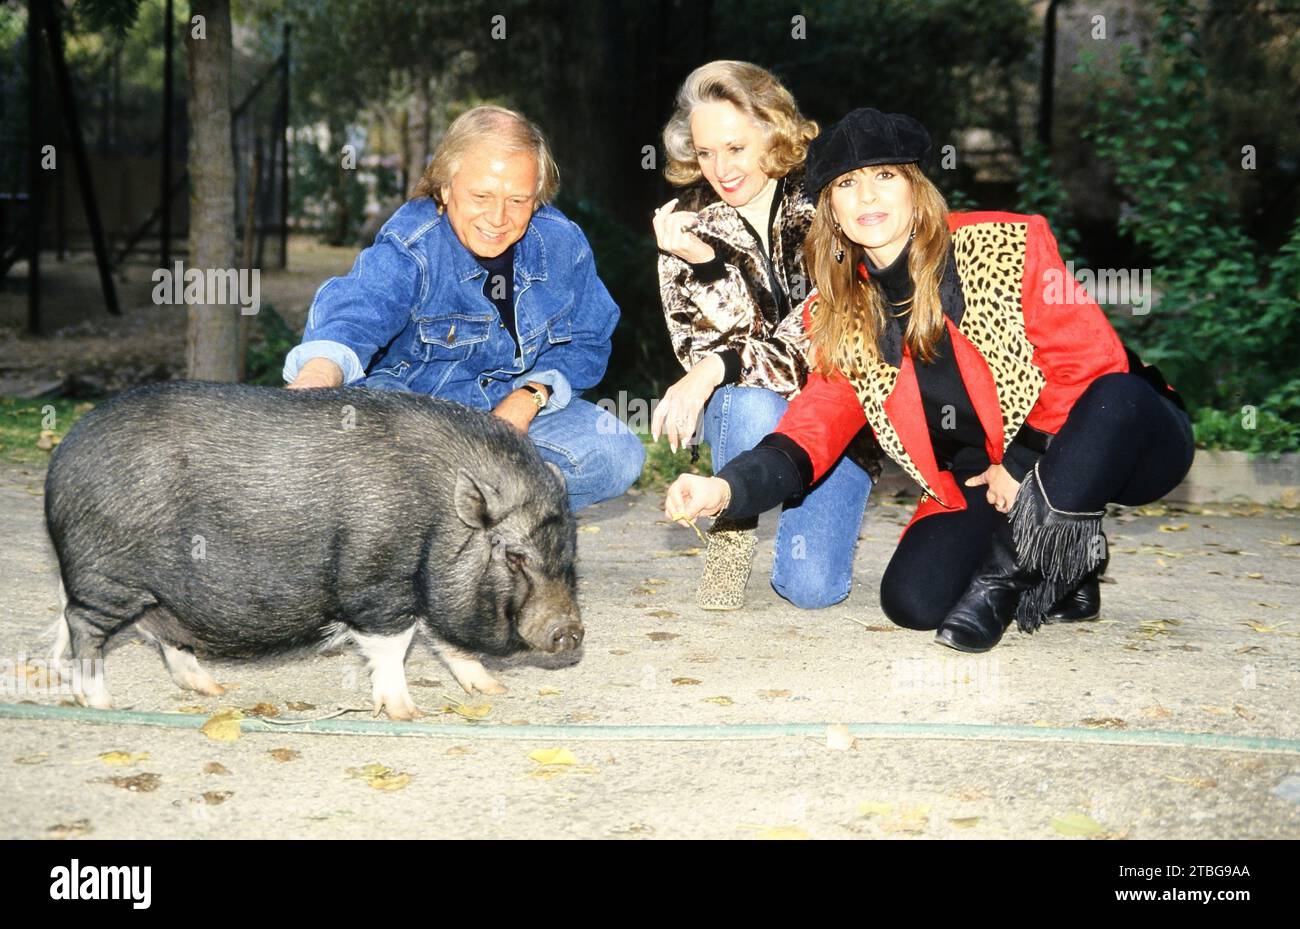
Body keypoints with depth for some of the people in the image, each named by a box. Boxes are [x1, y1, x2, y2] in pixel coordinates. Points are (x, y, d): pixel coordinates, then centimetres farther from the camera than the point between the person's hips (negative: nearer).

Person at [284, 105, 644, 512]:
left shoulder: (563, 244, -6)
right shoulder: (408, 251, -21)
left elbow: (586, 343, 7)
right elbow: (354, 315, -41)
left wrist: (530, 396, -13)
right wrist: (316, 378, -65)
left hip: (519, 406, 4)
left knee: (620, 456, -21)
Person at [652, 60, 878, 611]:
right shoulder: (686, 223, -2)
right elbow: (709, 347, -11)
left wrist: (718, 368, -27)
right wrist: (704, 261, -28)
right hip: (751, 415, 1)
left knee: (810, 585, -16)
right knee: (750, 404, -38)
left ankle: (825, 511, 21)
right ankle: (731, 534, -6)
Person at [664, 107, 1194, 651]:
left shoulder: (1008, 246, -13)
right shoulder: (835, 315, 0)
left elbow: (1091, 360, -13)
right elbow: (817, 424, -7)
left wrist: (1022, 467, -17)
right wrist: (729, 487, -25)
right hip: (987, 478, 3)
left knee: (1118, 396, -38)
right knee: (913, 600, -23)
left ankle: (1006, 569, -21)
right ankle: (1054, 571, 6)